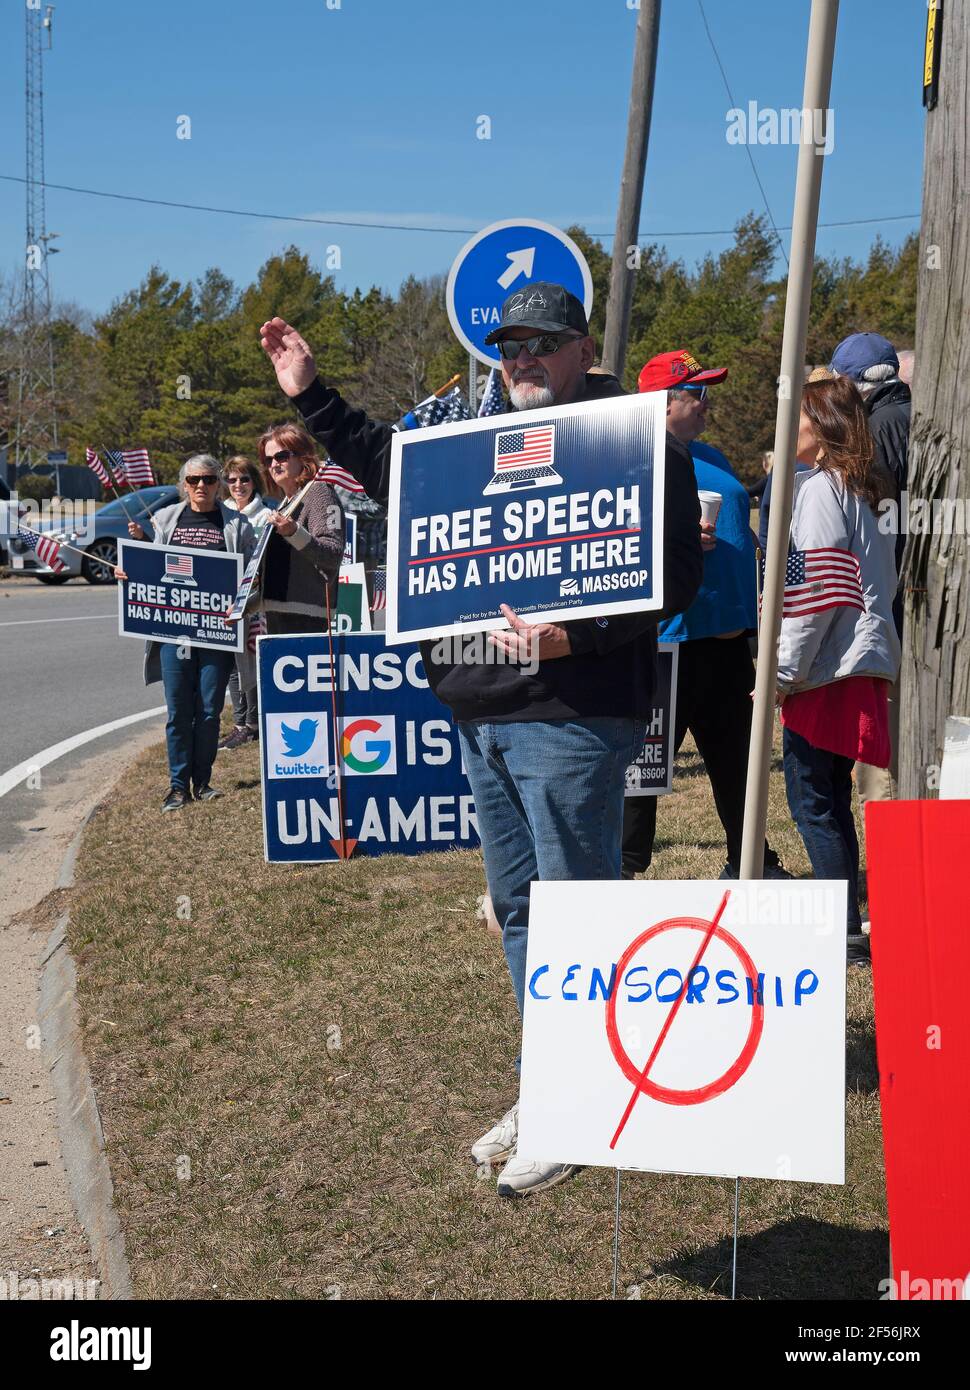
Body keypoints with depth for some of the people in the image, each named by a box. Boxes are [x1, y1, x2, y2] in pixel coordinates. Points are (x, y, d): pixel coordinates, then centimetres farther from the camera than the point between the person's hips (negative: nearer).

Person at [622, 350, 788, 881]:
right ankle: (624, 865, 10)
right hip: (665, 637, -8)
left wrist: (751, 608, 21)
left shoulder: (711, 458, 18)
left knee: (735, 756, 16)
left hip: (725, 633, 8)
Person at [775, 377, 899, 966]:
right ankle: (841, 923, 22)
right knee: (830, 800, 15)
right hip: (862, 662, 9)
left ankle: (846, 933, 0)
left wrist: (784, 671, -14)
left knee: (812, 799, -4)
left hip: (828, 668, -9)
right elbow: (876, 580, 21)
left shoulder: (820, 486, -10)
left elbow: (818, 588, -17)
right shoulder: (860, 487, 17)